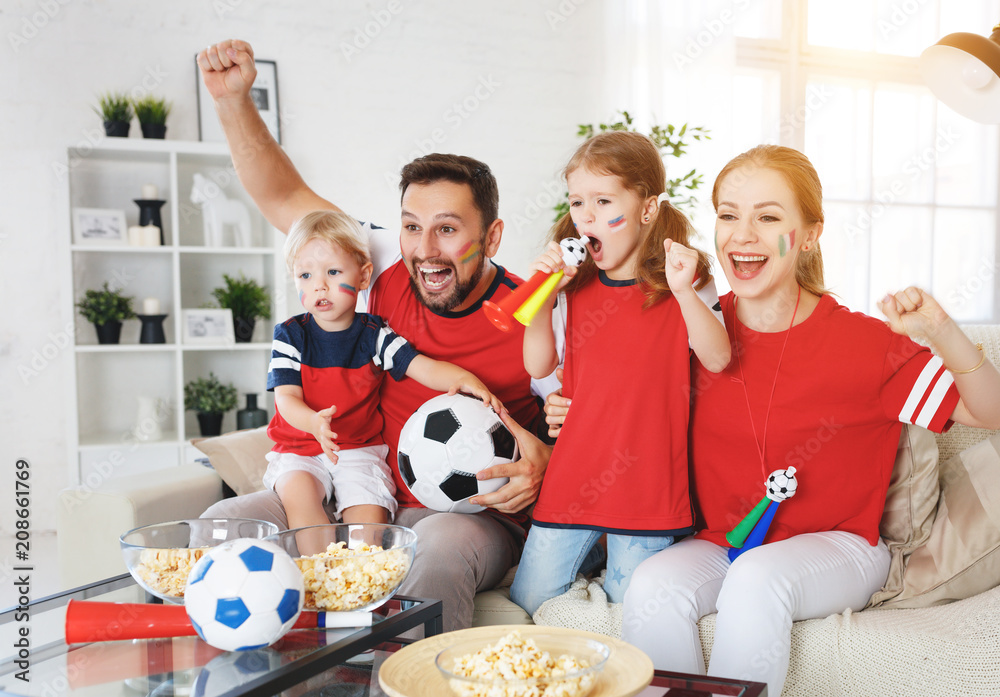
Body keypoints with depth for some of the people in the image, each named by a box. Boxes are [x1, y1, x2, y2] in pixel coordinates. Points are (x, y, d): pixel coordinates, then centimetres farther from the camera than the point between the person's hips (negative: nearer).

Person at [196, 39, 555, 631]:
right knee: (226, 522, -13)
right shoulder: (387, 272, -2)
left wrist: (544, 464, -28)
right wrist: (234, 99, -6)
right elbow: (285, 198, 4)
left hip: (478, 519, -4)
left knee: (438, 548, -39)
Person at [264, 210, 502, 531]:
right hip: (298, 449, 0)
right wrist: (314, 423, -34)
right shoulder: (290, 335, -2)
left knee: (370, 515, -22)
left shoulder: (374, 334, -1)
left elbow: (424, 367, -9)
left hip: (359, 448, 0)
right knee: (297, 492, -28)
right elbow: (287, 398, -10)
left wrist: (463, 378, -32)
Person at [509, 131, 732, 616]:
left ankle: (617, 566, 36)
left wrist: (683, 290, -26)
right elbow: (538, 366, 1)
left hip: (648, 480, -3)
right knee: (528, 600, 8)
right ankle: (586, 554, 34)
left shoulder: (681, 282, -2)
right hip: (574, 476, 3)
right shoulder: (574, 287, 6)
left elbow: (717, 359, -14)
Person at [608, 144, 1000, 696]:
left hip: (834, 546, -2)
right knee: (652, 588, -27)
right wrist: (578, 412, -10)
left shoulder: (861, 341, -11)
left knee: (757, 579, -34)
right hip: (717, 543, 3)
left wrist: (942, 335, -27)